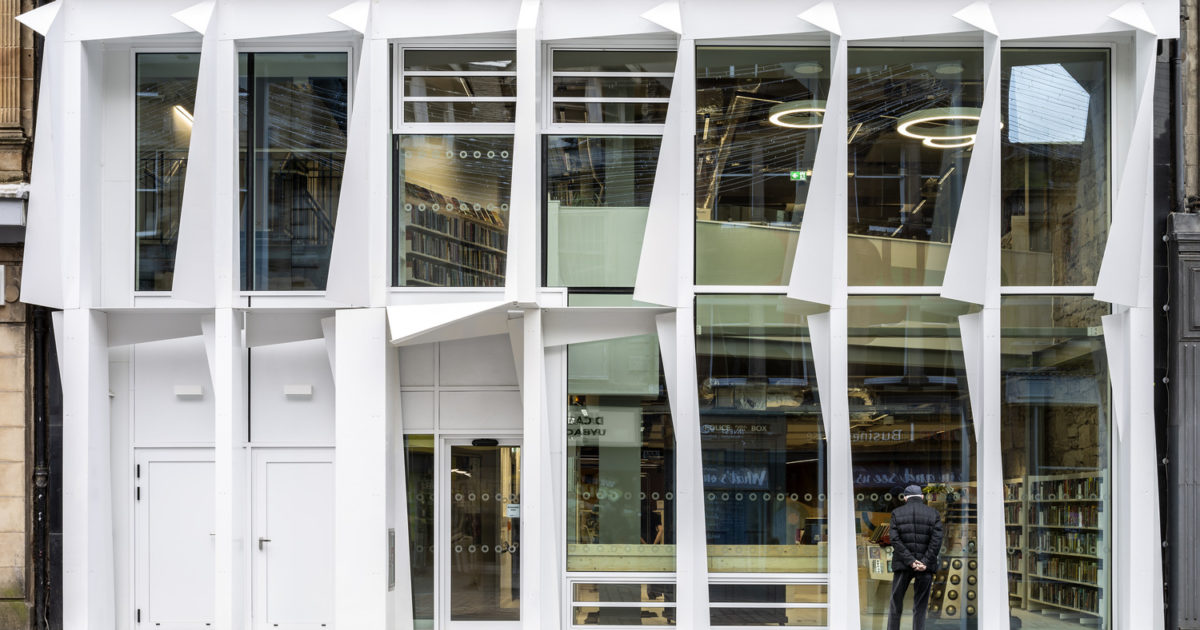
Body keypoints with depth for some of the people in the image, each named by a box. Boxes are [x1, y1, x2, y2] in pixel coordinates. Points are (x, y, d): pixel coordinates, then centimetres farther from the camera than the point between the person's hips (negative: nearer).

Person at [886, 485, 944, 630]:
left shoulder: (897, 513, 3)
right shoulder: (933, 514, 3)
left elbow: (895, 540, -7)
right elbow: (936, 540, -8)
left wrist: (911, 562, -12)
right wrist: (924, 563, -12)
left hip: (902, 565, 0)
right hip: (926, 567, 0)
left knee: (895, 607, 8)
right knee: (920, 608, 5)